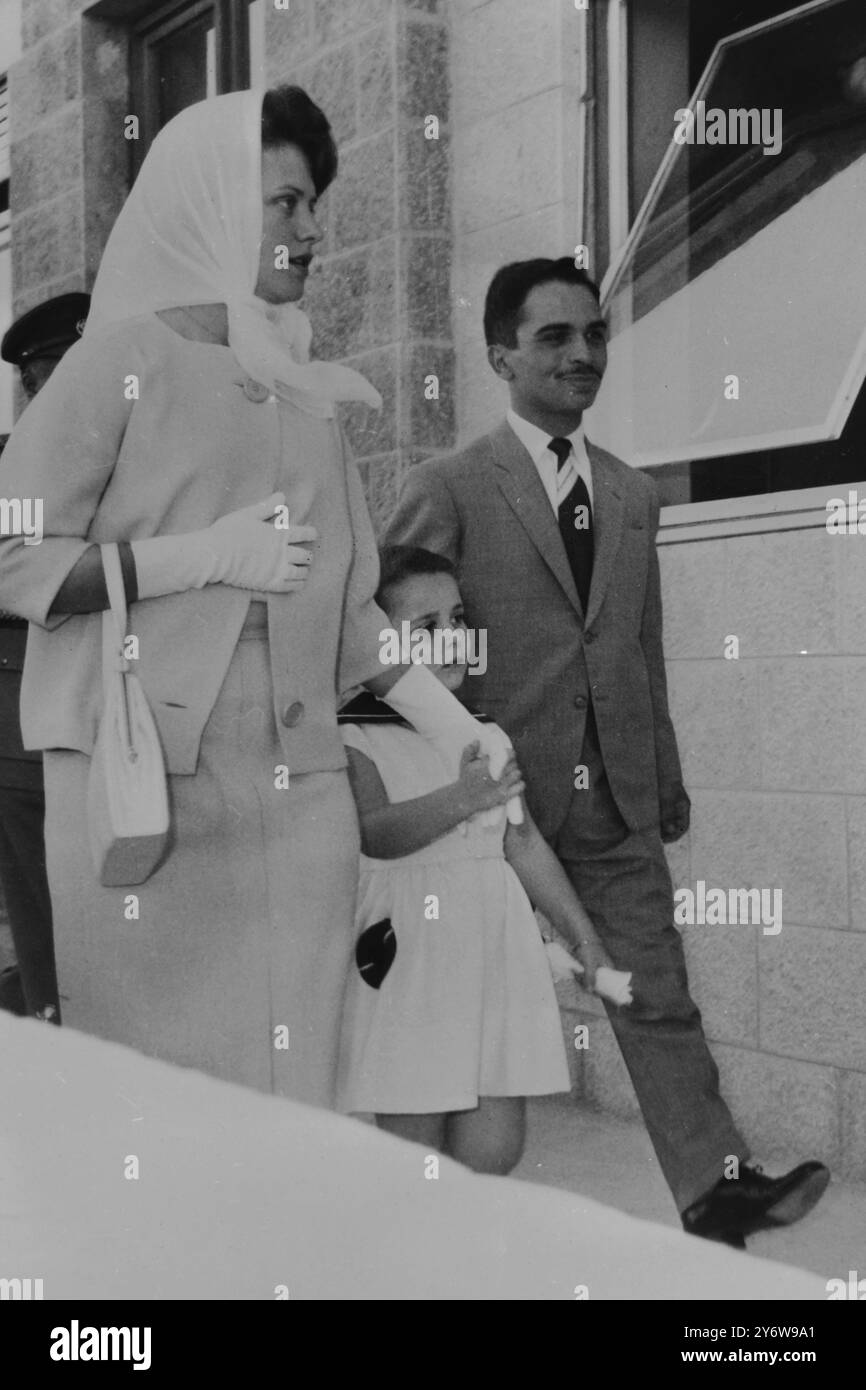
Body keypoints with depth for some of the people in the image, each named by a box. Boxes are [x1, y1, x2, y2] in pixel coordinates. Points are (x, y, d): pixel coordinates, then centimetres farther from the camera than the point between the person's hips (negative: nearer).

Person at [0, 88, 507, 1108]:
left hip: (298, 794, 5)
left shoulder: (306, 393, 14)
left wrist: (455, 727, 10)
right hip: (146, 787, -4)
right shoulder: (122, 363, 0)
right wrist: (209, 555, -11)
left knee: (289, 1077, 5)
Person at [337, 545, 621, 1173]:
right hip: (407, 952, -5)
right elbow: (376, 833, -21)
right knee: (415, 1138, -1)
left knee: (496, 1143, 5)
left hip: (494, 946, 5)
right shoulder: (357, 738, -5)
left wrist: (585, 936, 15)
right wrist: (462, 798, -34)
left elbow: (525, 844, 16)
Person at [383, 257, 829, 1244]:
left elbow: (644, 652, 17)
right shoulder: (446, 489, -4)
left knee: (659, 999, 5)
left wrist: (667, 778, 16)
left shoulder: (634, 495, 14)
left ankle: (717, 1189, 10)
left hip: (619, 802, 5)